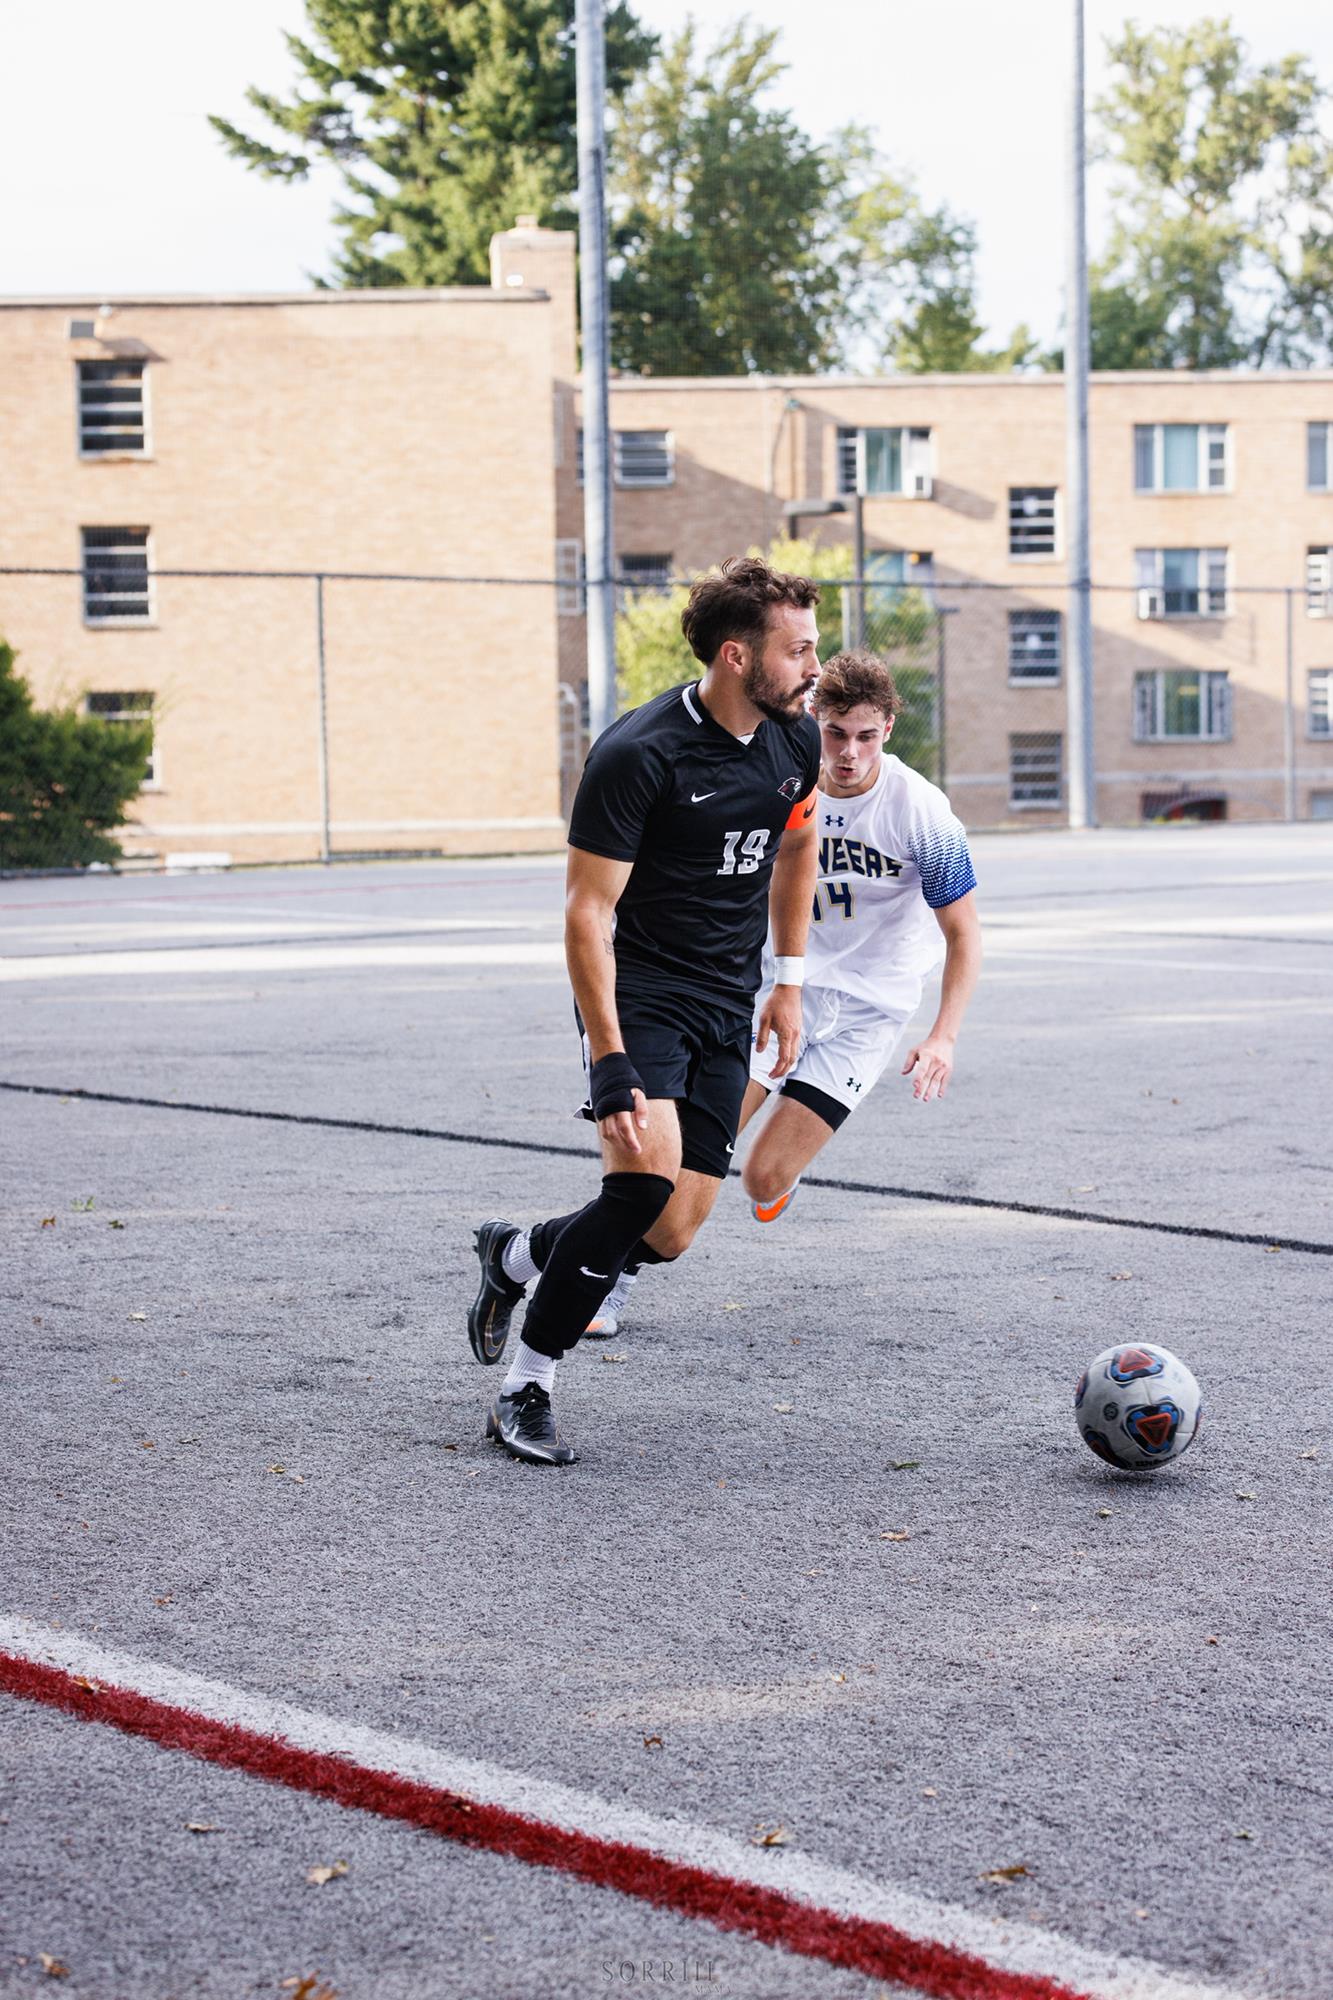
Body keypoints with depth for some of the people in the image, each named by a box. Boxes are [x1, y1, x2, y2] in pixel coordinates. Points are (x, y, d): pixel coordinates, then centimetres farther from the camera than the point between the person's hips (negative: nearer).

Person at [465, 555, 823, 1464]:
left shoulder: (795, 740, 1)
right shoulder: (639, 754, -20)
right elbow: (587, 911, -19)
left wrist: (789, 984, 19)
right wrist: (611, 1063, -26)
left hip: (727, 1012, 6)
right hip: (641, 993, -6)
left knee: (669, 1237, -2)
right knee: (645, 1181, -27)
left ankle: (514, 1255, 30)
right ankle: (525, 1390, -10)